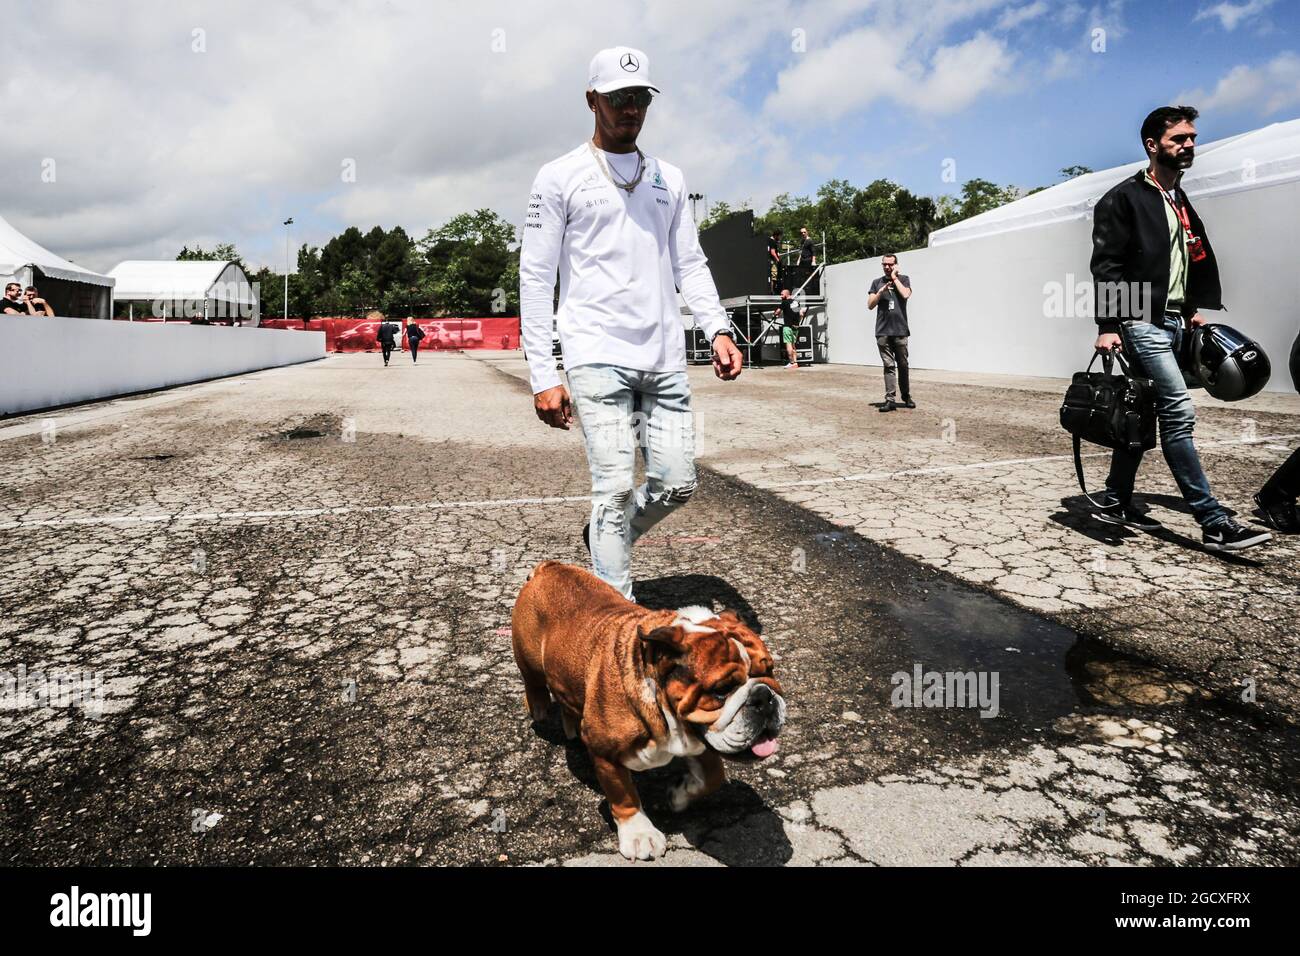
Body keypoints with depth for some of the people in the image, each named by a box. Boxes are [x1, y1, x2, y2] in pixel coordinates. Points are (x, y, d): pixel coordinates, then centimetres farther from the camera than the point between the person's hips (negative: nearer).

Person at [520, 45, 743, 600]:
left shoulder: (670, 178, 18)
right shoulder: (560, 177, 3)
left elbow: (689, 264, 17)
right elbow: (535, 278, -1)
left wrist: (717, 329, -1)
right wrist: (543, 376, -8)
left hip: (665, 358, 5)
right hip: (597, 356, -5)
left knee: (677, 484, 4)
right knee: (616, 486, -10)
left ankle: (603, 537, 31)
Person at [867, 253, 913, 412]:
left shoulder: (903, 279, 9)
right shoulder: (877, 283, 14)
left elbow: (906, 294, -11)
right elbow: (870, 305, 7)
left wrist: (894, 278, -2)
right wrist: (881, 291, -7)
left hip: (900, 331, -1)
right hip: (883, 332, 1)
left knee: (903, 365, 6)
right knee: (889, 366, -2)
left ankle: (906, 396, 18)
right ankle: (890, 400, -4)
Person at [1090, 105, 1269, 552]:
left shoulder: (1181, 202, 20)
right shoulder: (1123, 199, -5)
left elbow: (1199, 262, 25)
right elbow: (1106, 266, -13)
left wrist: (1195, 308, 13)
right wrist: (1108, 326, -20)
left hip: (1173, 323, 9)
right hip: (1142, 324, -9)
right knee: (1179, 413, -13)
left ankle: (1115, 502, 19)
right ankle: (1214, 523, -12)